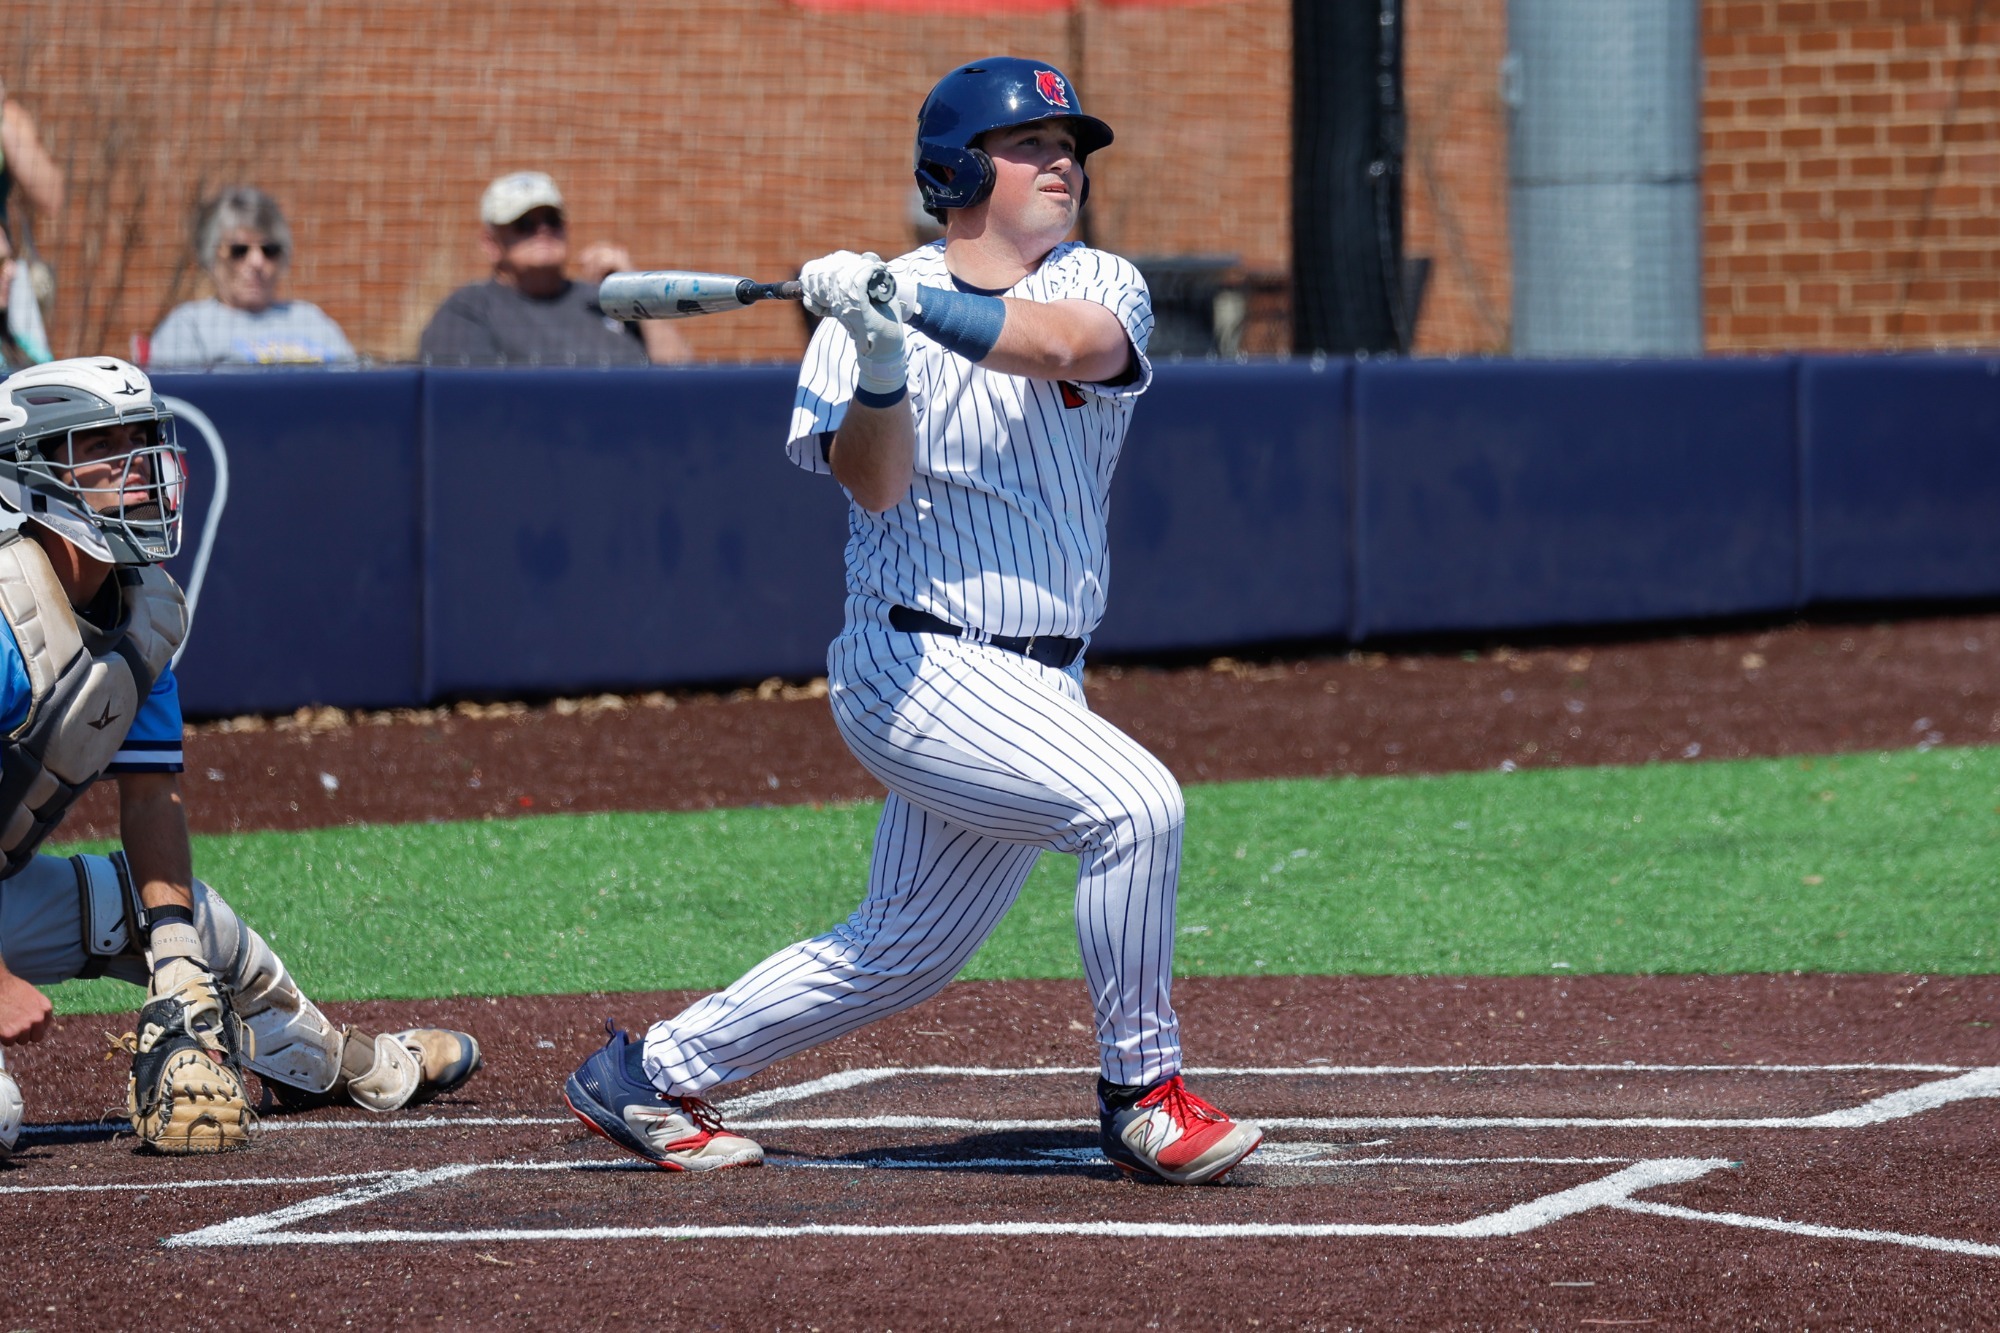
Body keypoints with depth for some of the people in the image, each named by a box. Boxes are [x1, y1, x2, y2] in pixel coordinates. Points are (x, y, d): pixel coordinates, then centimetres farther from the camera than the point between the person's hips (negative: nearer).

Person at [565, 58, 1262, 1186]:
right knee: (1133, 801, -25)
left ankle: (653, 1074, 27)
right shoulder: (866, 308, -2)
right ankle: (1144, 1099, -12)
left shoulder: (1100, 286, 4)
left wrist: (914, 299, -27)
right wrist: (880, 359, -31)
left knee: (902, 953, 12)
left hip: (1038, 688, 6)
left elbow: (1067, 343, -21)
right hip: (921, 670, -6)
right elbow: (872, 483, -15)